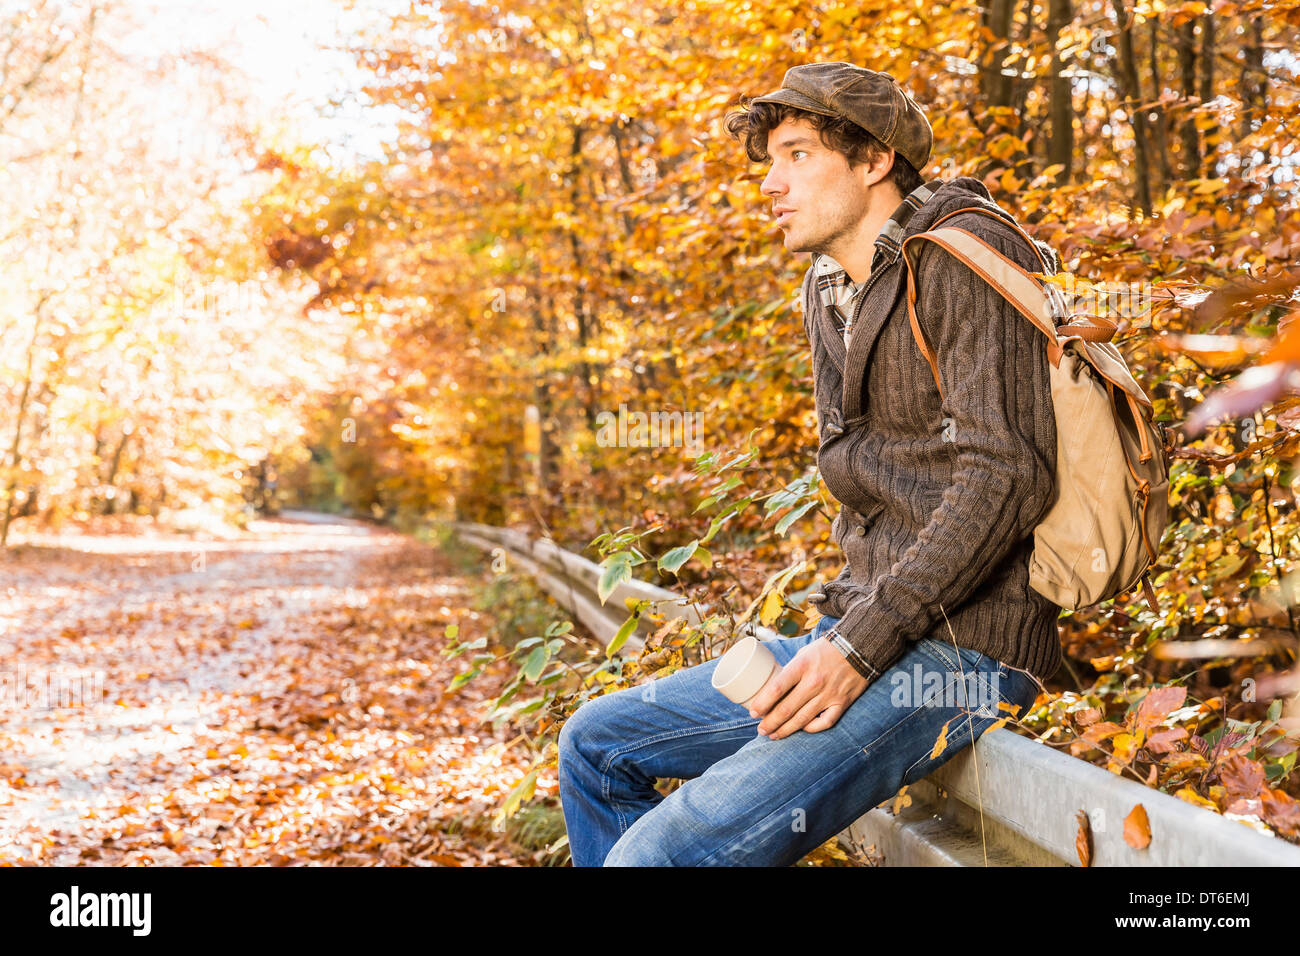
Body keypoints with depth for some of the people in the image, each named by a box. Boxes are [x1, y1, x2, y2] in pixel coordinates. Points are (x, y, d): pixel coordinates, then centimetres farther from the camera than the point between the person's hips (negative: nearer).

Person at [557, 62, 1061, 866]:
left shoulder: (966, 255, -10)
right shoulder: (830, 291, 17)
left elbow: (1008, 474, -19)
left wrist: (865, 644, -22)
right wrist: (843, 631, 11)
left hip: (957, 650, -9)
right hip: (864, 628, 9)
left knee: (661, 853, -25)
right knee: (596, 745, 13)